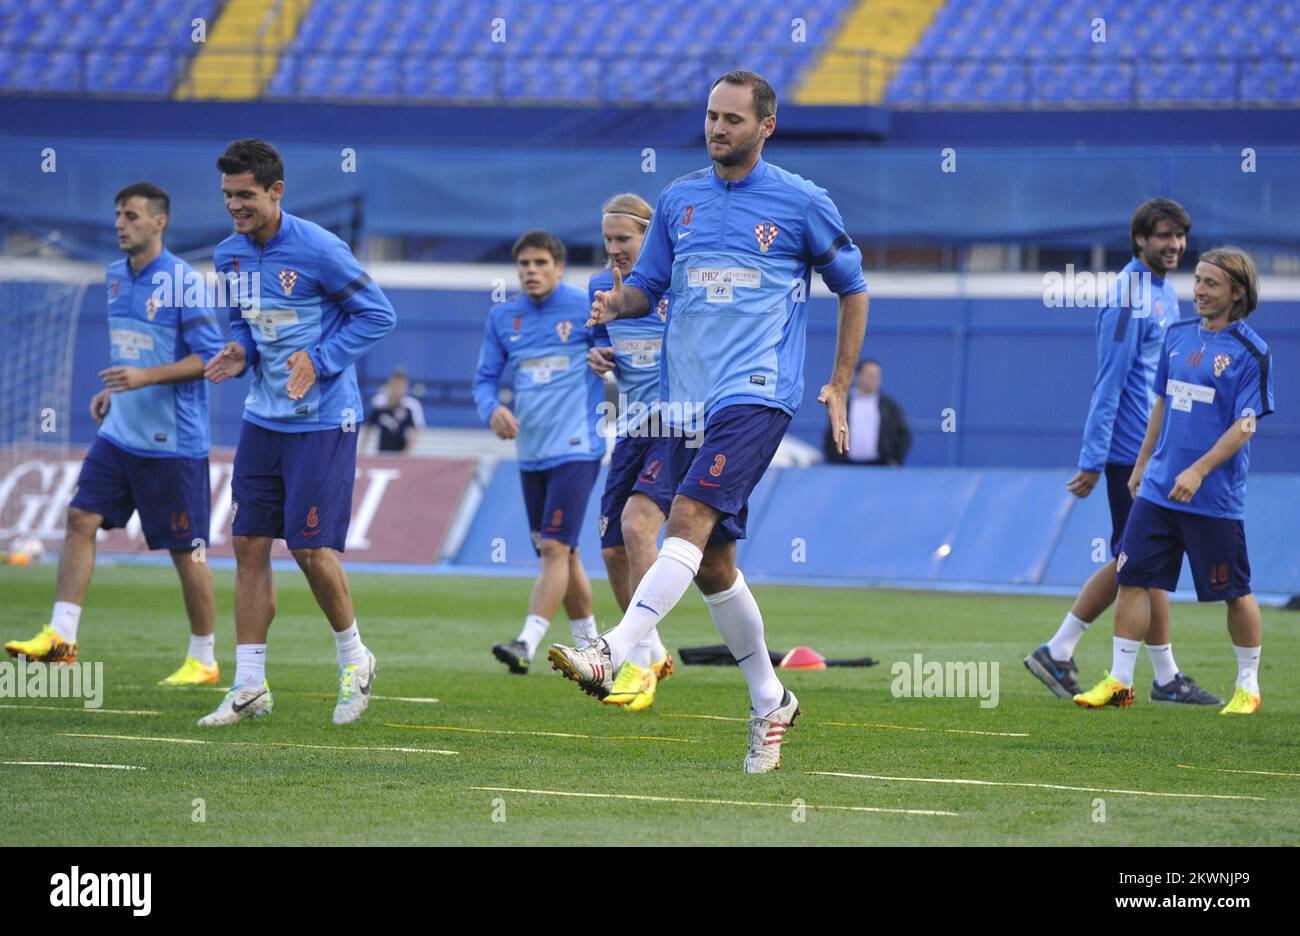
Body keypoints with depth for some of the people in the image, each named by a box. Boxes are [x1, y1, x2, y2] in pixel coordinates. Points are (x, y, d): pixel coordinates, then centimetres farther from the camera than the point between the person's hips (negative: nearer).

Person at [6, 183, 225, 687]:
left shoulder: (183, 281, -14)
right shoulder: (116, 276, 9)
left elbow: (211, 357, -17)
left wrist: (146, 377, -24)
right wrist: (113, 390, 12)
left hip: (173, 440, -7)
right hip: (120, 432, 7)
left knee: (186, 549, 1)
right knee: (81, 518, -4)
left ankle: (203, 659, 12)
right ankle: (61, 635, -4)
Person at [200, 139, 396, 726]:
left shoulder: (318, 250, -16)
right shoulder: (229, 255, 4)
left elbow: (378, 315, -10)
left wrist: (318, 361, -18)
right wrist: (238, 352, -2)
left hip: (322, 422, -6)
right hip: (263, 419, 6)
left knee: (311, 549, -7)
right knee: (249, 545, 3)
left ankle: (354, 660, 17)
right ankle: (249, 687, 9)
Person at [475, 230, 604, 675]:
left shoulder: (588, 309, -5)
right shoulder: (502, 317, 8)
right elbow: (485, 377, 10)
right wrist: (493, 409, -11)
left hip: (576, 448, -6)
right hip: (530, 452, 6)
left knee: (555, 548, -15)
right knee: (561, 554, 12)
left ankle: (527, 643, -20)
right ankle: (590, 647, 24)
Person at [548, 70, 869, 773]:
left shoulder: (802, 203, 1)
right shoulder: (679, 200, 13)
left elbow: (852, 287, 12)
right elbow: (647, 284, 18)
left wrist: (839, 386, 9)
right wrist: (615, 302, -6)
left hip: (756, 393, -6)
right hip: (687, 398, 6)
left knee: (690, 519, -24)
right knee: (711, 564, 7)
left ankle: (610, 657, -37)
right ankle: (769, 700, 21)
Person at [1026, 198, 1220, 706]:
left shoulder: (1164, 293, 15)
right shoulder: (1130, 297, -15)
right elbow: (1110, 381, -18)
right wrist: (1092, 460, -19)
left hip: (1153, 451, 9)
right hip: (1133, 451, -9)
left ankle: (1057, 652, 16)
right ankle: (1166, 678, 6)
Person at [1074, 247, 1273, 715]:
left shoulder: (1250, 352, -10)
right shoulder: (1178, 336, 9)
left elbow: (1245, 425, -15)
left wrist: (1198, 471, -22)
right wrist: (1142, 463, 20)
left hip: (1215, 498, -6)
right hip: (1158, 489, 6)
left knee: (1236, 593, 4)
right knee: (1132, 578, 2)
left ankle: (1248, 686, 18)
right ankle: (1119, 681, 8)